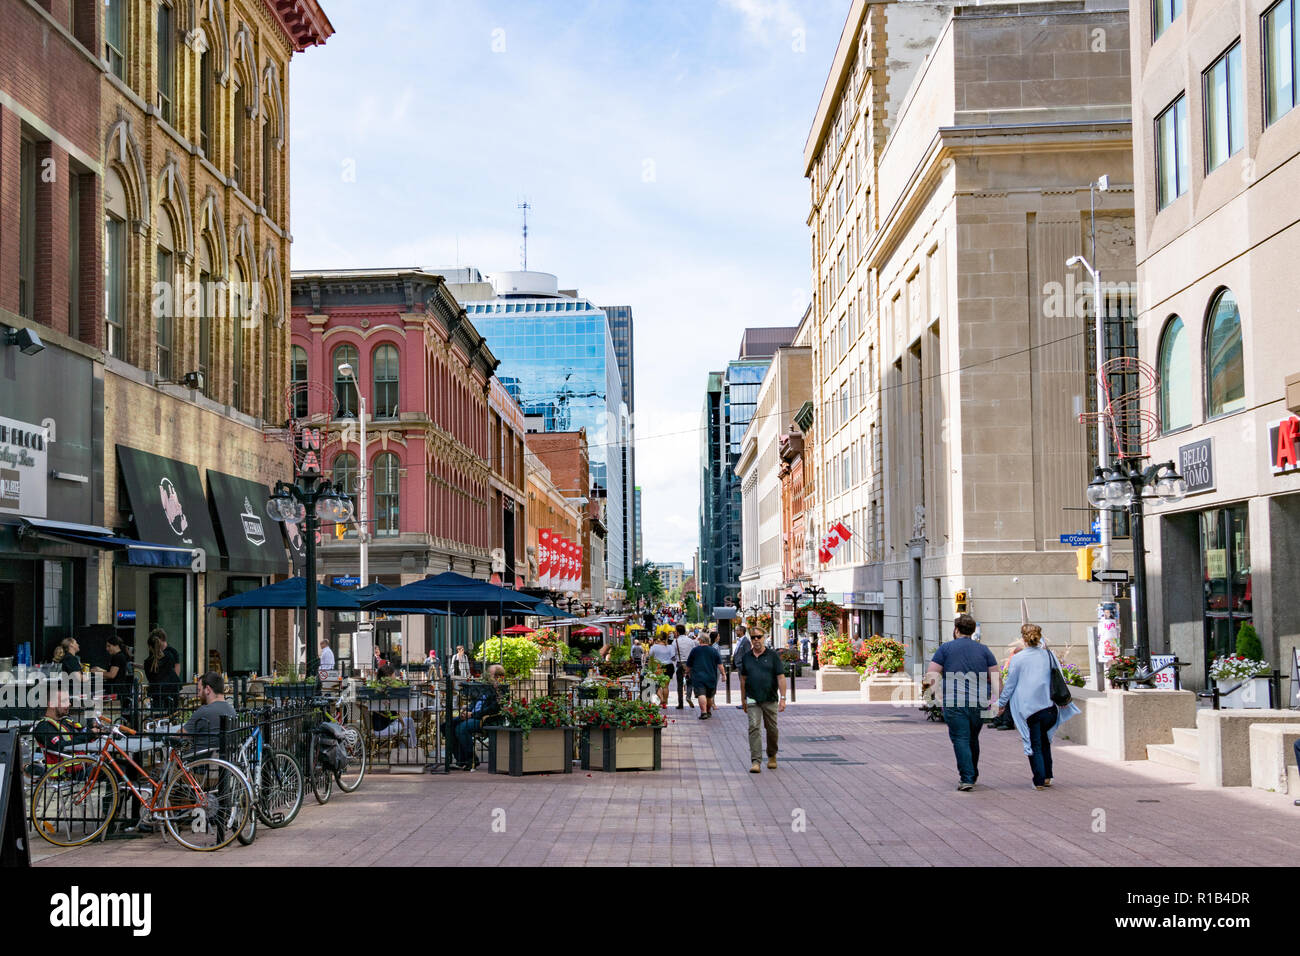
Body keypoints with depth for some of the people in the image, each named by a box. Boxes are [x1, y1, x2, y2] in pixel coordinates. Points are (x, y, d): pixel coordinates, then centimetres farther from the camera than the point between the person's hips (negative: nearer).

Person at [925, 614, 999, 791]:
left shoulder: (945, 648, 4)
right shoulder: (983, 650, 12)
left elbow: (932, 674, -1)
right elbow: (995, 677, 7)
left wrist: (928, 684, 15)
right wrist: (993, 698, 10)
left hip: (954, 702, -3)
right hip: (979, 703, 4)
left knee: (960, 740, -3)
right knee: (973, 739, 19)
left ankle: (966, 778, -12)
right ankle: (973, 775, 32)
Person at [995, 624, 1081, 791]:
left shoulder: (1017, 659, -7)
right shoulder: (1049, 655, 2)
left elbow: (1010, 685, -1)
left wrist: (1001, 704, 11)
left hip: (1028, 709, -3)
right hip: (1049, 706, 3)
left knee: (1035, 745, 4)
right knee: (1044, 741, 19)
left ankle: (1039, 781, 1)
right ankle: (1047, 777, 20)